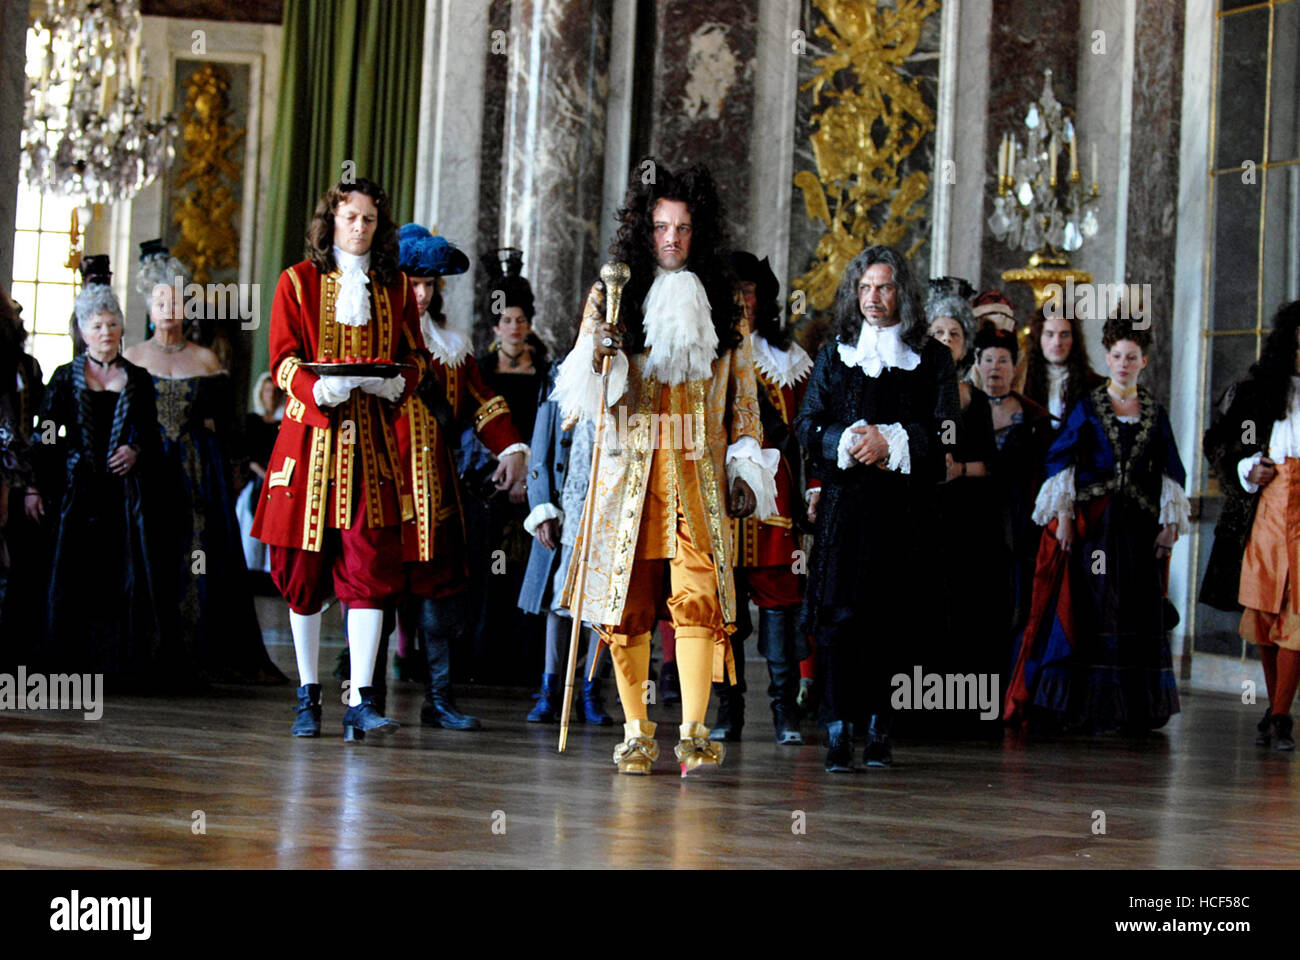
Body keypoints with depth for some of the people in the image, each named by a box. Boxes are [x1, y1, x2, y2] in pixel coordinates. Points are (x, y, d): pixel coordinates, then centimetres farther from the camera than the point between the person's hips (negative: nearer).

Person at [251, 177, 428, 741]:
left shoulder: (395, 288, 13)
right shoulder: (298, 282, 7)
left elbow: (415, 357, 15)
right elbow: (283, 360, 0)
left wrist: (396, 383, -8)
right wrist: (320, 388, -20)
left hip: (371, 441, 1)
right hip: (310, 436, -1)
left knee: (371, 565, -10)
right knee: (304, 568, 2)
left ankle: (360, 701, -11)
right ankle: (308, 695, 15)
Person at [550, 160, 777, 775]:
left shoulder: (723, 303, 12)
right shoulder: (612, 297, 7)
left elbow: (743, 394, 15)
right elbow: (583, 393, 1)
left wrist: (745, 468, 6)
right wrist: (596, 350, -19)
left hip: (699, 472, 0)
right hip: (628, 469, 0)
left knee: (698, 594, -13)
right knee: (628, 600, 0)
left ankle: (693, 732, -16)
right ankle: (636, 731, 10)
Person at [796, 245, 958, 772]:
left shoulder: (932, 358, 9)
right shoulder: (834, 355, 14)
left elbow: (944, 432, 1)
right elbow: (807, 426, 8)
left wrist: (892, 441, -11)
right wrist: (846, 442, -10)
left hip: (902, 506, -1)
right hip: (844, 501, 1)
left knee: (890, 613, -2)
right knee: (838, 609, -8)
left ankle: (879, 727, 6)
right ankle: (839, 732, -9)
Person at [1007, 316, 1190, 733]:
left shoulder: (1155, 413, 11)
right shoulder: (1088, 408, 3)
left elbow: (1170, 472, 12)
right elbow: (1060, 460, 0)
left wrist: (1169, 525, 4)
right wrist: (1063, 517, -8)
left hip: (1139, 526, 3)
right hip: (1092, 522, -2)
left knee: (1139, 613, 1)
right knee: (1088, 609, -6)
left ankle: (1135, 709, 6)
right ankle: (1087, 705, -2)